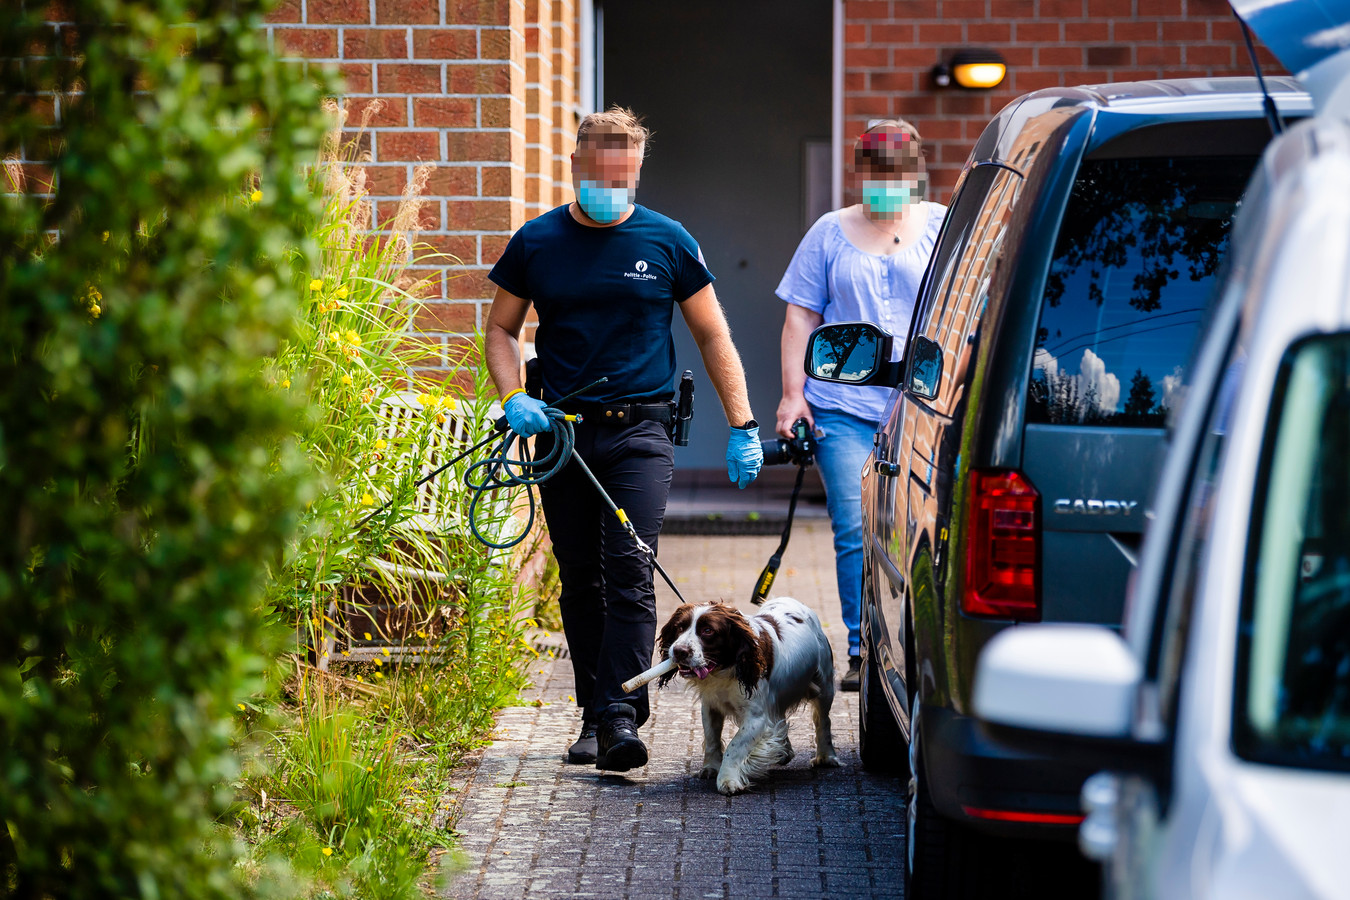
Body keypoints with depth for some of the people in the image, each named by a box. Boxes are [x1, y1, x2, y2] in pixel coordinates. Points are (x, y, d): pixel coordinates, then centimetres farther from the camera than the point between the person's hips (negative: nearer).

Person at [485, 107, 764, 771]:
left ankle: (622, 716, -18)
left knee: (629, 572, -14)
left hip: (639, 431, -2)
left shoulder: (666, 242, 2)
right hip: (561, 430, 2)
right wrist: (513, 399, -4)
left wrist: (743, 426, 4)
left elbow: (713, 337, 8)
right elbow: (501, 328, 14)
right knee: (580, 582, 7)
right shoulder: (535, 243, 5)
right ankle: (594, 715, 15)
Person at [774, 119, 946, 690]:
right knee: (855, 530, -6)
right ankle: (863, 651, -1)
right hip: (844, 407, 0)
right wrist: (793, 393, 2)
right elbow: (800, 318, 11)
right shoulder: (830, 234, 11)